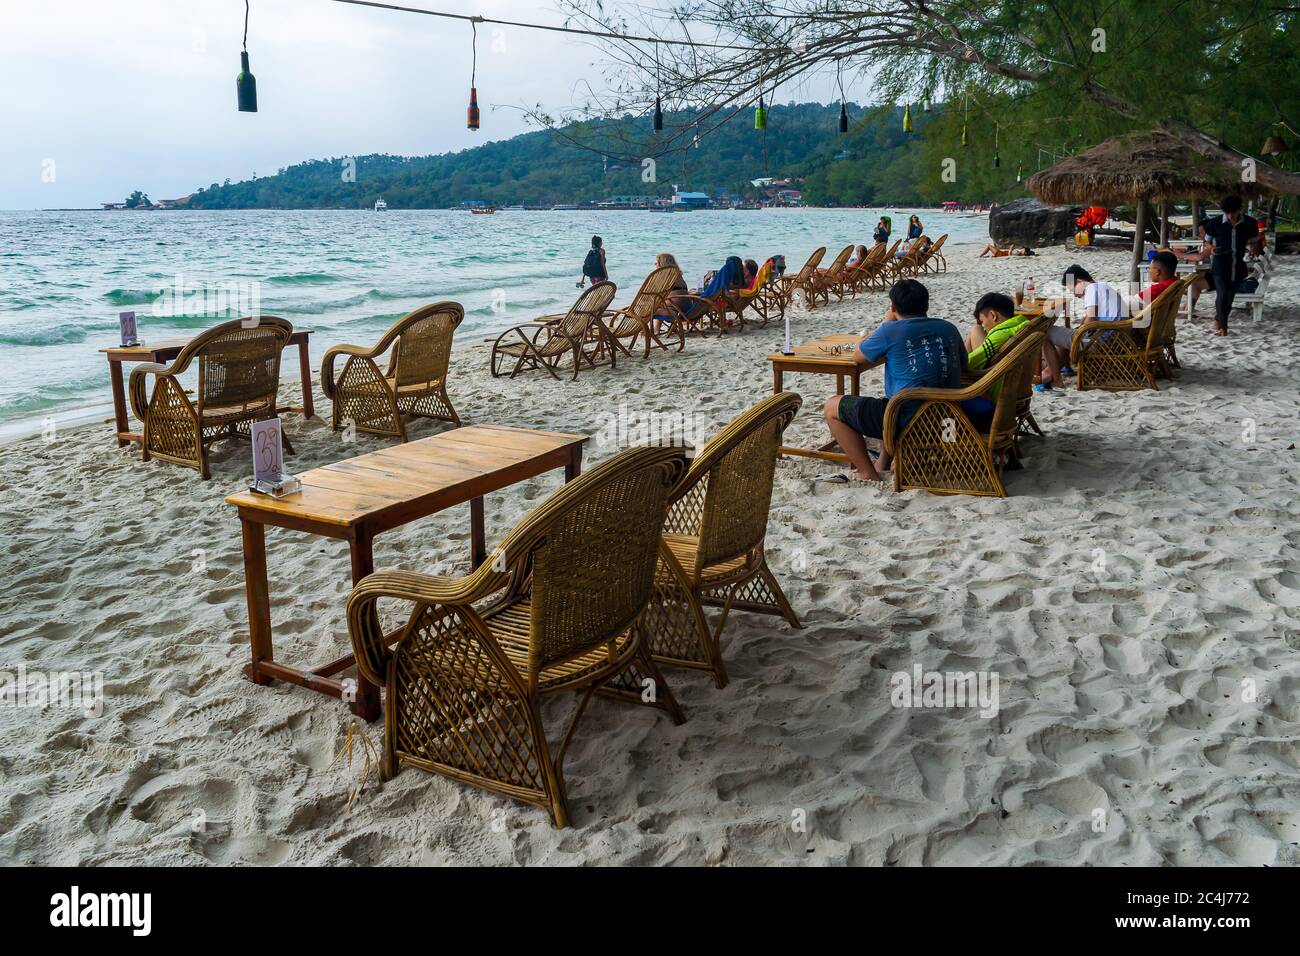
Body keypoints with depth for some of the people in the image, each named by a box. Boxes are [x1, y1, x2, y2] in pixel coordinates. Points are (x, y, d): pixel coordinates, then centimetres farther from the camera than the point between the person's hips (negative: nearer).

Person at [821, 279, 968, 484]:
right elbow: (963, 364, 24)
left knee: (832, 407, 7)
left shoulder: (891, 330, -7)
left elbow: (859, 357, 8)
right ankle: (883, 465, 36)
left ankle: (868, 475, 6)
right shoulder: (949, 329, 8)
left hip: (909, 421, -7)